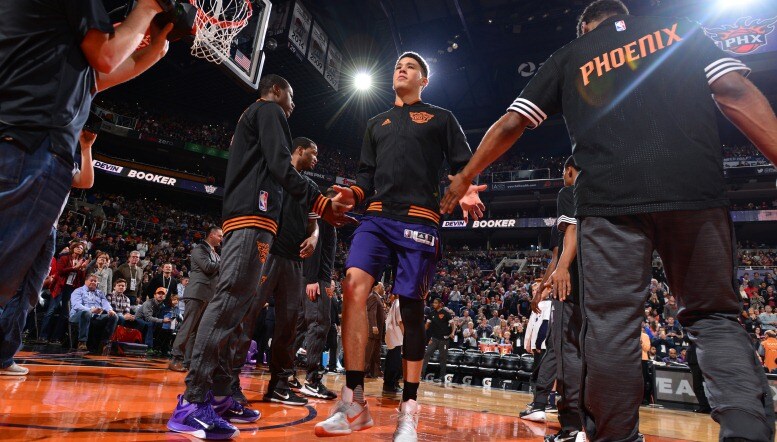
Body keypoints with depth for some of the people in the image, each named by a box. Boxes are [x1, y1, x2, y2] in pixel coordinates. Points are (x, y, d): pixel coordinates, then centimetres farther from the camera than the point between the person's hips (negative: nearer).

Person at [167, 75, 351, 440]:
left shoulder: (250, 116, 33)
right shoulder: (270, 110, 4)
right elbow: (280, 166, -12)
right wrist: (321, 202, -15)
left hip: (239, 216, 11)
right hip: (253, 215, -11)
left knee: (234, 302, 6)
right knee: (231, 299, -17)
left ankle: (218, 394, 9)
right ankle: (192, 401, -19)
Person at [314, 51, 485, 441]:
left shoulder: (440, 118, 16)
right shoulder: (376, 124, 27)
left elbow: (464, 167, 9)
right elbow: (367, 174, 21)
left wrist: (467, 193, -13)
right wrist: (353, 194, 0)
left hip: (419, 221, -3)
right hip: (377, 217, 3)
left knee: (411, 309, -4)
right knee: (353, 285, -20)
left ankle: (408, 411, 8)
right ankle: (354, 403, -13)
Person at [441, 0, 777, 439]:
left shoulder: (570, 56, 21)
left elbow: (511, 124, 15)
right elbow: (735, 91, 6)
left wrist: (466, 175, 24)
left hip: (608, 200, -1)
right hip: (695, 190, 2)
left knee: (611, 326, 0)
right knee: (715, 318, 12)